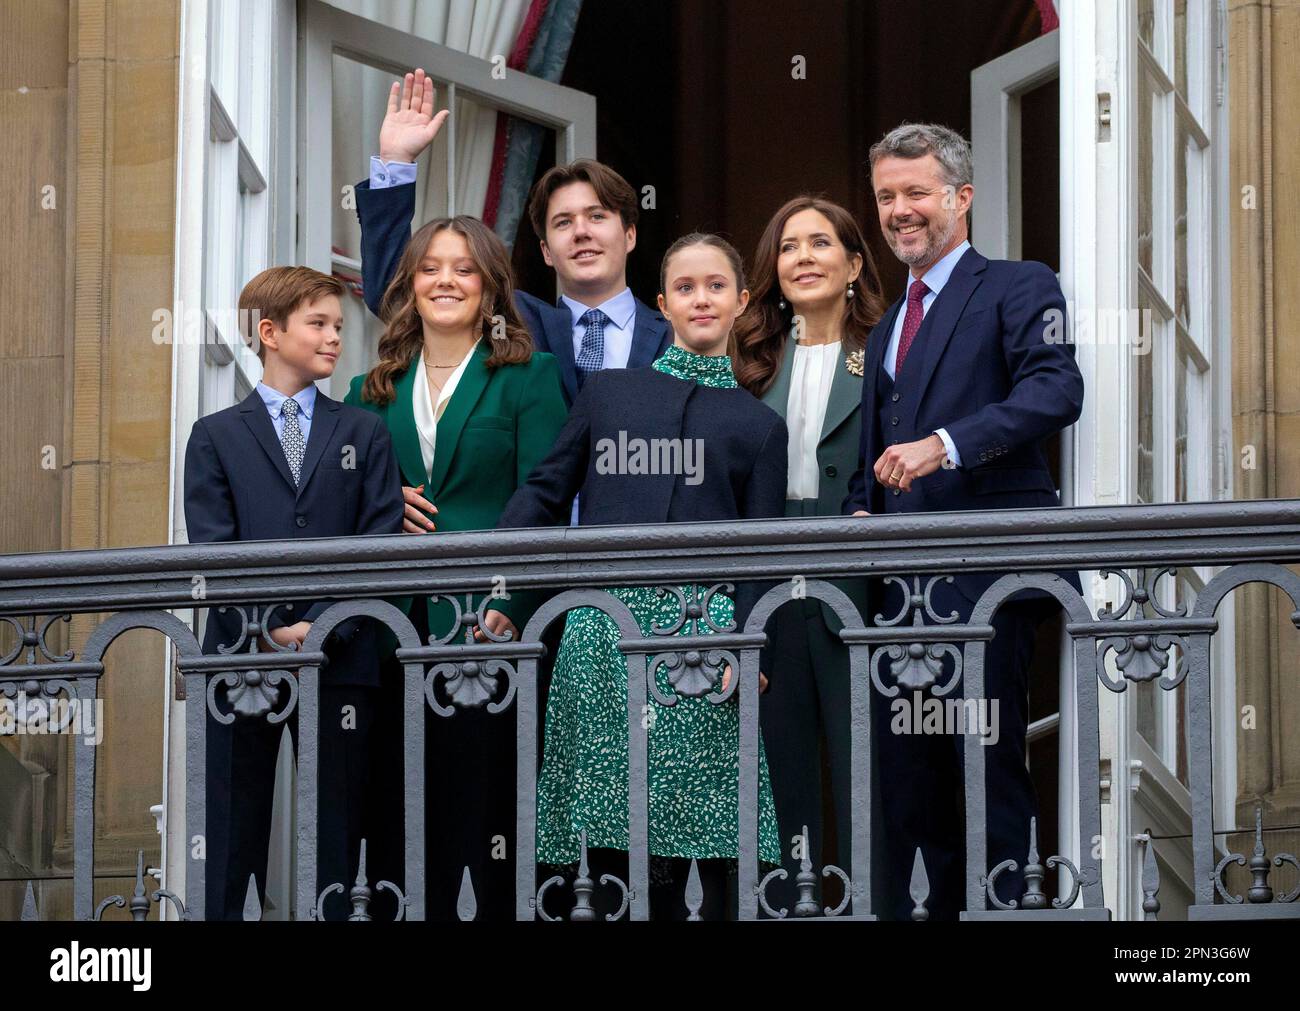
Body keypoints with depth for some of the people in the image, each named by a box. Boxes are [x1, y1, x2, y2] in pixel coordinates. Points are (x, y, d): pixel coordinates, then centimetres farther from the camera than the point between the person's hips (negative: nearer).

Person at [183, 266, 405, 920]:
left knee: (335, 831, 1)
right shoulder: (217, 437, 9)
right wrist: (270, 631, -13)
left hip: (341, 661, 1)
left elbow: (380, 541, 2)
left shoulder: (363, 434, 13)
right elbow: (212, 549, -1)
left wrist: (322, 628, -11)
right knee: (234, 835, -1)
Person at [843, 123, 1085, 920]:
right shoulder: (887, 329, 24)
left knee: (989, 759, -9)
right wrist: (862, 511, 7)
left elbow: (1056, 391, -17)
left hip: (985, 570, -8)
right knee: (907, 767, 8)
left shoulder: (1018, 289, 0)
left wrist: (945, 444, -27)